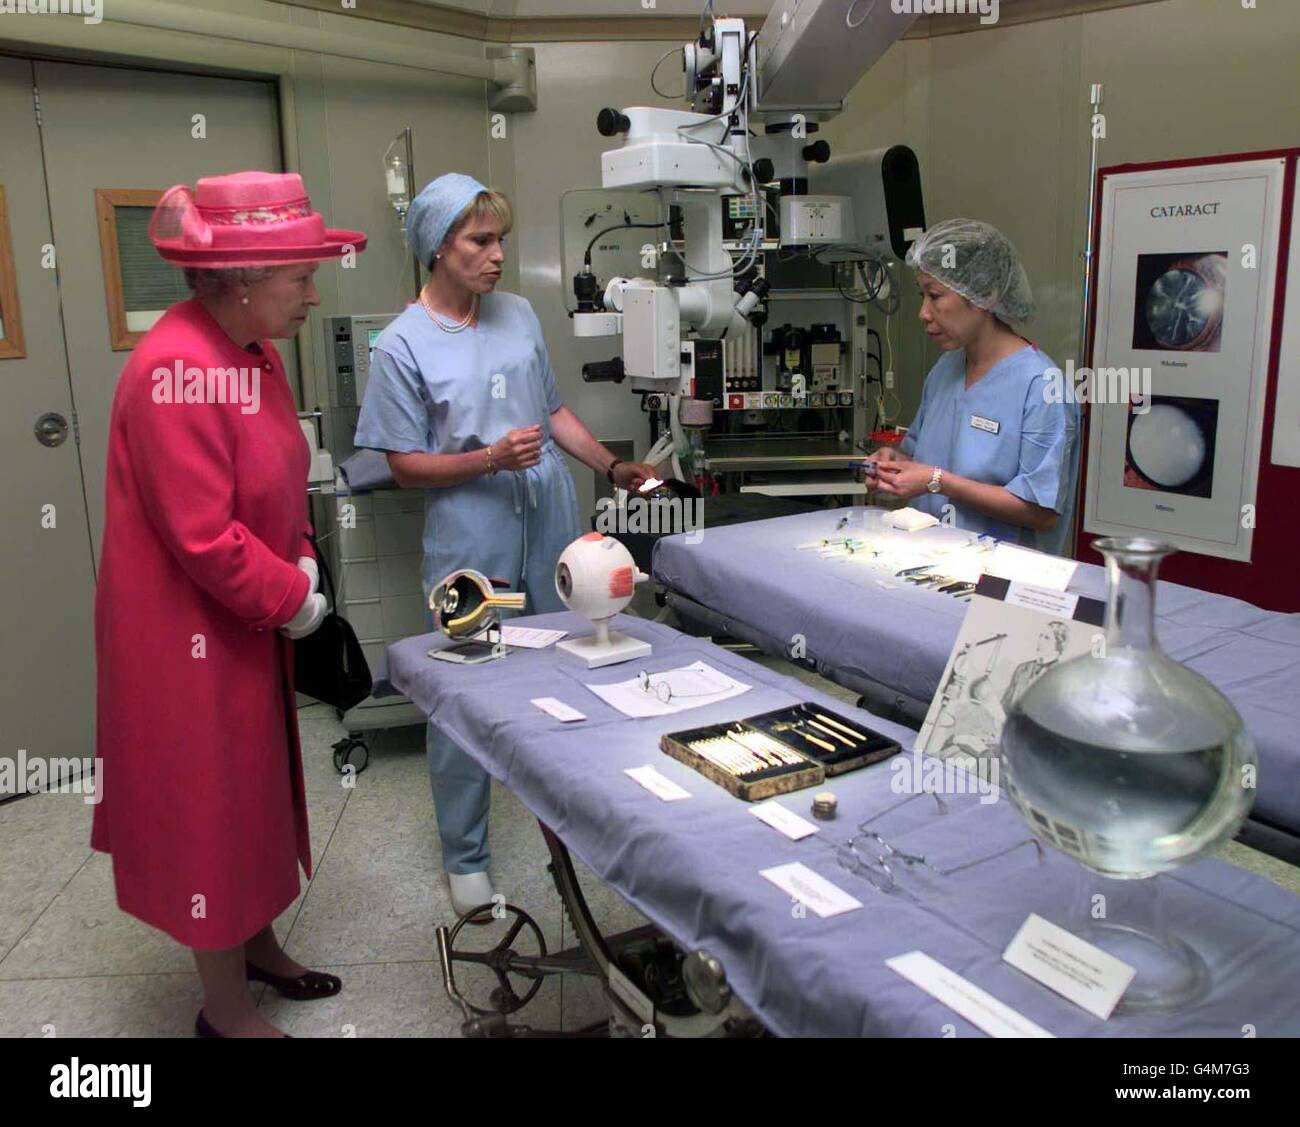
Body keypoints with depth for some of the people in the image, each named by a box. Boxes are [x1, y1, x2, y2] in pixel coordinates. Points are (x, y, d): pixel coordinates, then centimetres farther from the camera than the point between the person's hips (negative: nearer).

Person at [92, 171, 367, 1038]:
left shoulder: (253, 352, 4)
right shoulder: (179, 370, -26)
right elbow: (203, 537, -27)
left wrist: (302, 562, -1)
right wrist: (293, 598, -14)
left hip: (249, 623, 9)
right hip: (191, 635, -9)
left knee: (256, 786, 21)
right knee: (210, 804, 6)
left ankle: (258, 948, 42)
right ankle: (226, 1009, 26)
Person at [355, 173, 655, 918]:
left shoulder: (519, 315, 8)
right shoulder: (403, 346, -7)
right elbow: (406, 466, -7)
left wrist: (612, 466, 4)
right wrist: (493, 458, -19)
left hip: (552, 530, 5)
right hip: (470, 546, -5)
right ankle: (466, 858, 24)